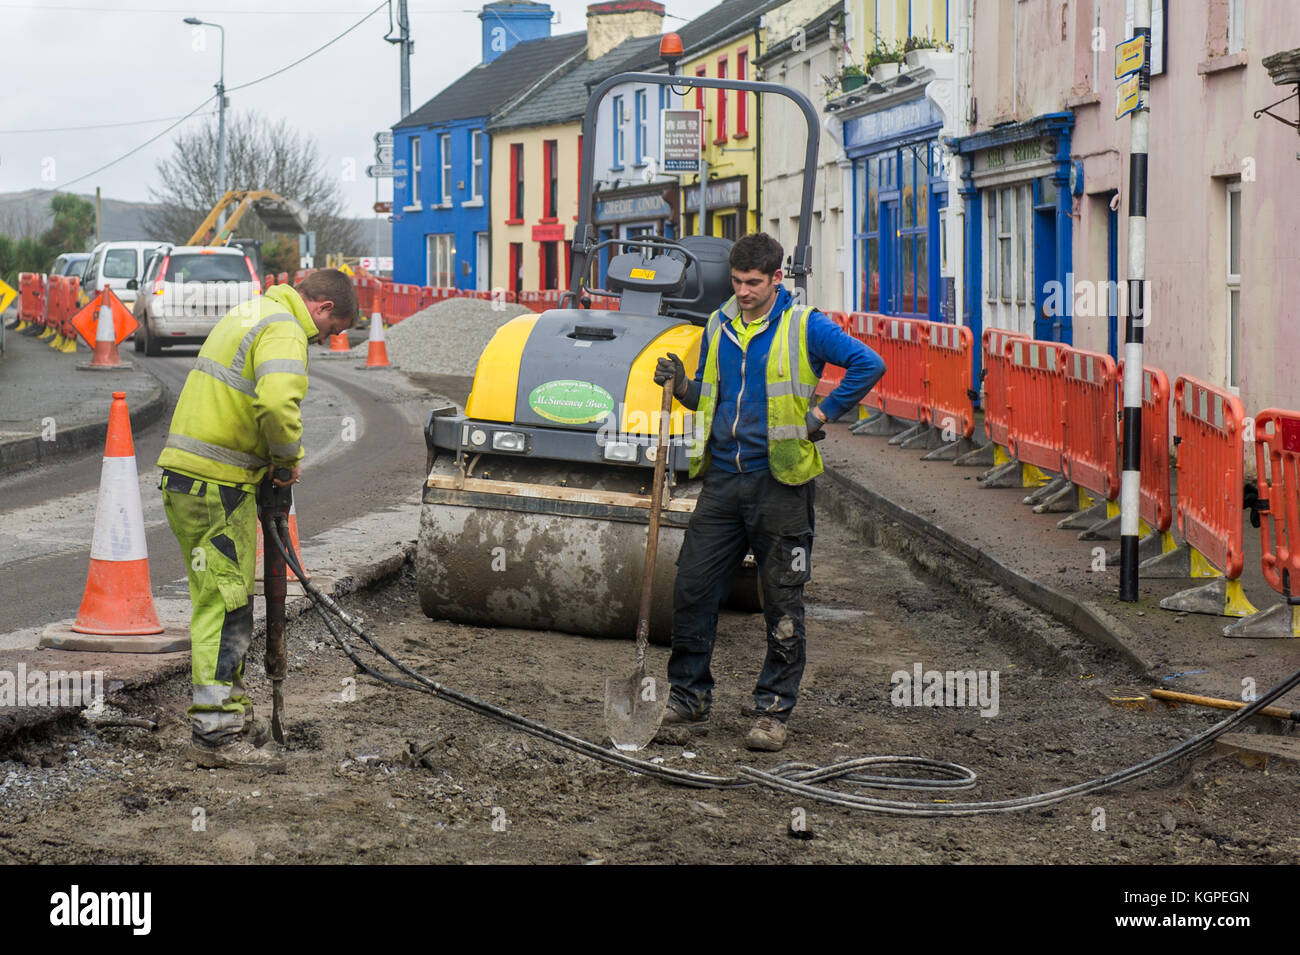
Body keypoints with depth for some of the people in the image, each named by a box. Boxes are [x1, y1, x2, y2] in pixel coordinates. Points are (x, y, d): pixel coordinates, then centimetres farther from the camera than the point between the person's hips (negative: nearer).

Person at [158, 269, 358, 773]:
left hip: (190, 473, 10)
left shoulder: (251, 313, 20)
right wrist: (289, 457, -12)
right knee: (225, 604, -8)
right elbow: (278, 403, -30)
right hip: (217, 486, -10)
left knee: (225, 600, 17)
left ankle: (231, 712, 25)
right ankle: (216, 733, -7)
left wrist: (275, 457, 15)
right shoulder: (284, 330, -13)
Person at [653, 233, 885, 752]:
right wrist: (682, 386, 0)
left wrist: (822, 413, -10)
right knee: (692, 588, 1)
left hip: (779, 481, -4)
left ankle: (773, 711, 11)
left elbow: (869, 364, -9)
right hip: (722, 478, 5)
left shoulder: (804, 328, -5)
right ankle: (688, 701, 13)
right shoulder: (718, 327, 11)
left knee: (782, 602, 2)